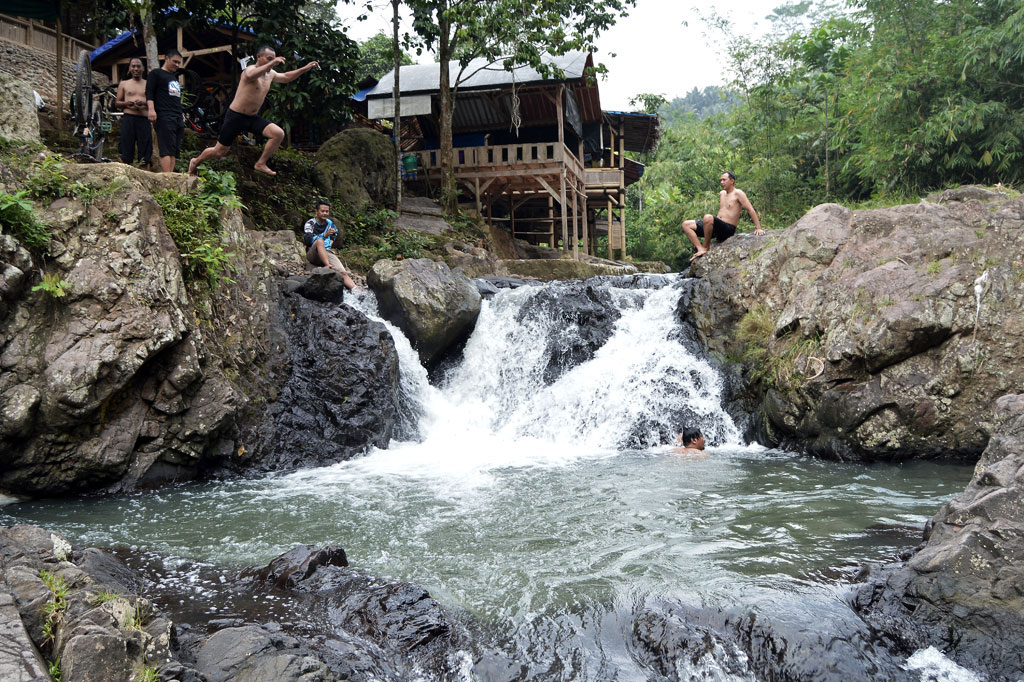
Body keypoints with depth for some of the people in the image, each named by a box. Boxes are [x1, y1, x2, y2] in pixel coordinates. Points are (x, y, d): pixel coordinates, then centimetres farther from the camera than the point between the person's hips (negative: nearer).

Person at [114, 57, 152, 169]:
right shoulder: (123, 84, 17)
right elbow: (116, 103, 16)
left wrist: (144, 103, -10)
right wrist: (126, 103, -6)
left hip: (144, 119, 0)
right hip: (128, 119, 0)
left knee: (145, 156, -5)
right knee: (126, 155, -6)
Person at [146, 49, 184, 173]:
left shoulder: (174, 78, 29)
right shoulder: (156, 73, 5)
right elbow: (149, 92, -5)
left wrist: (181, 114, 26)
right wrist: (151, 109, -18)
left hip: (178, 118, 8)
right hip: (164, 117, -8)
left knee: (175, 151, -1)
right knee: (167, 149, -17)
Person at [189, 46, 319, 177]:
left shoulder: (270, 74, 6)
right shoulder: (250, 69, -17)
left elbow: (287, 77, 23)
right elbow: (250, 75, -43)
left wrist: (305, 68, 11)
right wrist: (271, 63, -47)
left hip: (253, 118, 7)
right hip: (235, 117, -7)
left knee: (278, 134, -15)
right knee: (219, 152, 0)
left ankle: (260, 164, -3)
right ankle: (195, 162, 29)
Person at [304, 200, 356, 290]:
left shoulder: (330, 223, 11)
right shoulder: (310, 223, -6)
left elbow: (335, 232, 33)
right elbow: (308, 240, -21)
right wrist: (325, 235, -29)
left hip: (326, 253, 4)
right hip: (312, 255, -4)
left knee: (343, 272, -20)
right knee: (320, 240, -37)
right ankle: (328, 267, -44)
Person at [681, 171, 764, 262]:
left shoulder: (738, 193, -4)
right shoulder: (721, 194, 19)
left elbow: (751, 210, -9)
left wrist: (758, 228, -14)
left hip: (728, 229, -8)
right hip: (718, 227, 8)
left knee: (708, 217, -39)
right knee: (686, 224, -2)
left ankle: (706, 247, -20)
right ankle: (700, 248, -17)